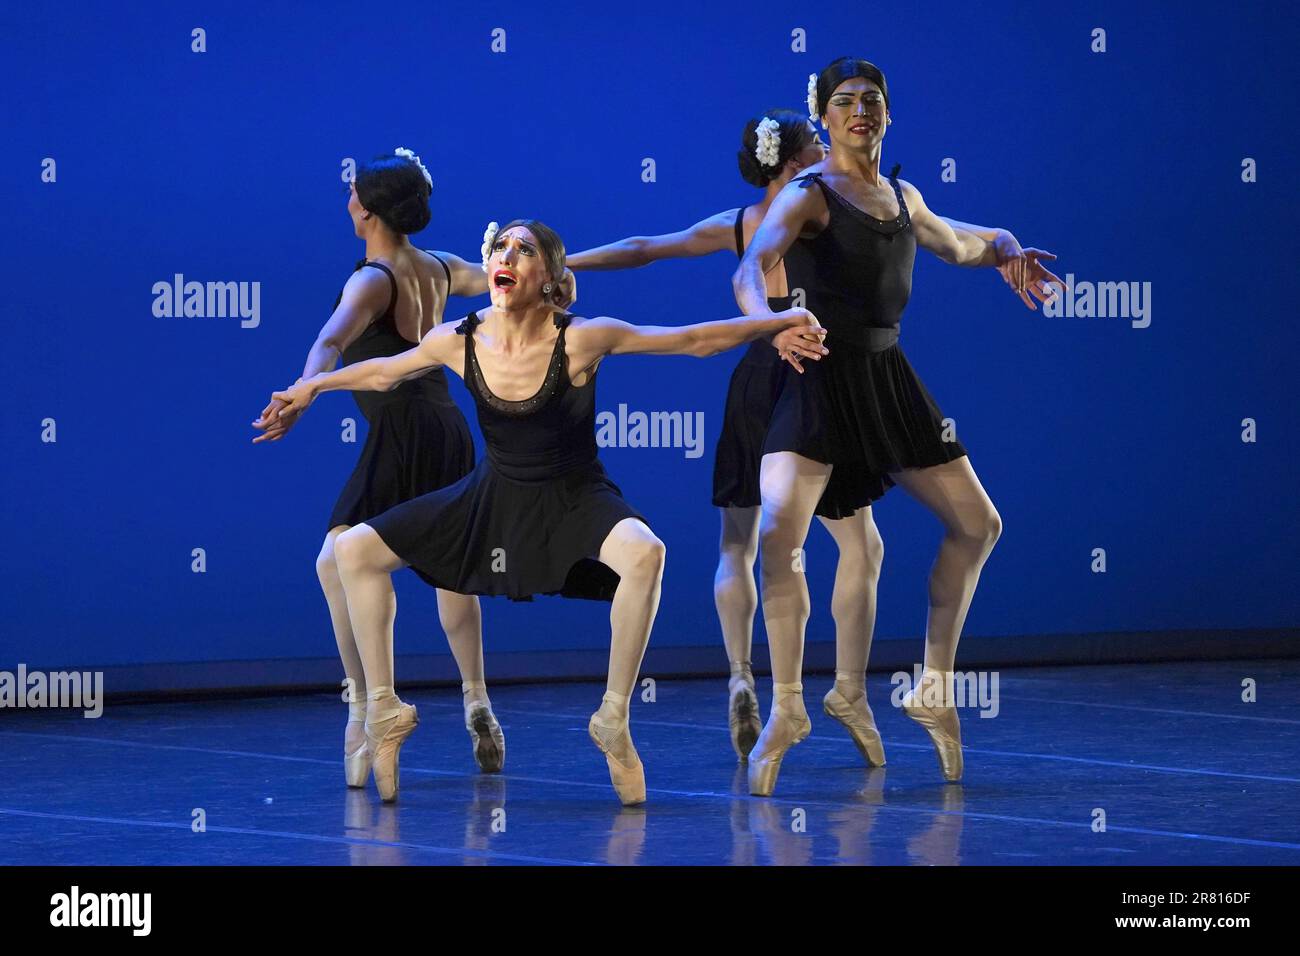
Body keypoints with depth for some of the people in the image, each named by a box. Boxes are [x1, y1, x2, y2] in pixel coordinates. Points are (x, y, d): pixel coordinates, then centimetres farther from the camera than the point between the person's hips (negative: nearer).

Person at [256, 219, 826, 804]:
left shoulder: (581, 340, -22)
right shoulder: (459, 342, -13)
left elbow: (693, 340, -14)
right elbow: (384, 372, 9)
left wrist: (779, 324, -14)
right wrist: (314, 385, 11)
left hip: (574, 497, -4)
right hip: (494, 496, 4)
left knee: (643, 554, -37)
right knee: (355, 550, -6)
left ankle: (614, 718, -22)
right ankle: (384, 709, 5)